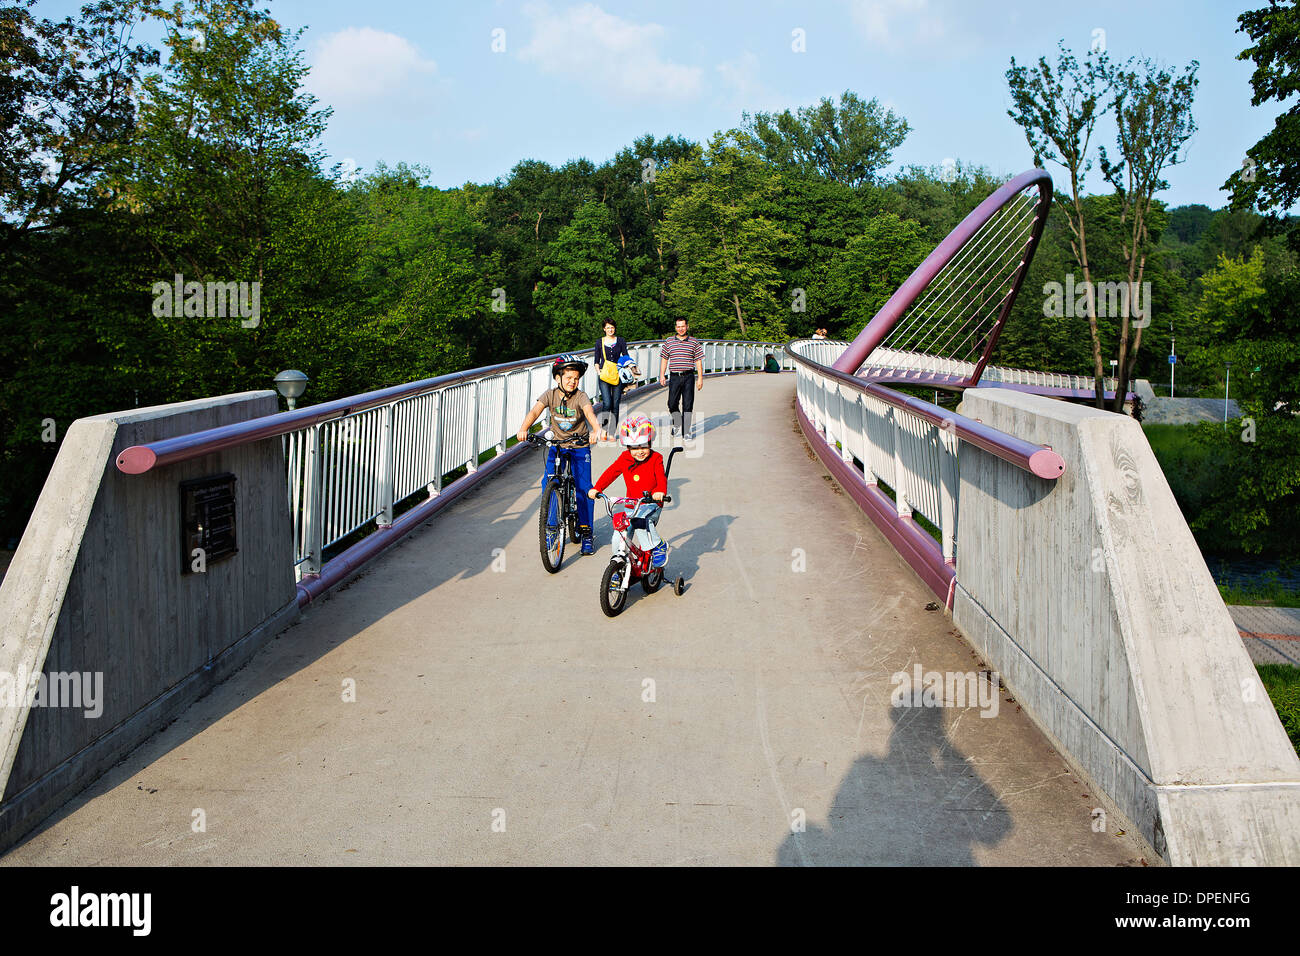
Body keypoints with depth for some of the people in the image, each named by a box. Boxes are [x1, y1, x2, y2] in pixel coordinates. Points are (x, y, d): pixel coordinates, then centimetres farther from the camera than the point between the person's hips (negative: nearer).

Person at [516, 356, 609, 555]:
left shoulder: (580, 397, -11)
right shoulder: (550, 395, -7)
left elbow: (590, 413, -29)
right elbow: (535, 411, -20)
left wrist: (597, 430, -50)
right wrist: (523, 429, -39)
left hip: (580, 446, -2)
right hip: (557, 445, 2)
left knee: (584, 487, -9)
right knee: (548, 483, -12)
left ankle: (586, 532, 5)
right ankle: (552, 527, 5)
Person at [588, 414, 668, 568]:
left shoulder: (656, 458, -6)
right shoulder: (624, 458, 4)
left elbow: (661, 478, -17)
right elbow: (610, 473, 6)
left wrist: (660, 492, -39)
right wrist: (596, 489, -7)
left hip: (652, 504, -5)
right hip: (632, 504, 5)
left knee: (640, 518, -36)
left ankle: (658, 547, -20)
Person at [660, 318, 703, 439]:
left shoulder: (694, 342, 7)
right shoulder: (669, 341, 9)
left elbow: (698, 361, 7)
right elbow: (664, 359, 13)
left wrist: (700, 378, 1)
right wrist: (662, 375, 5)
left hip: (688, 377, -1)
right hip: (674, 377, 1)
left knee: (688, 405, -2)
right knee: (672, 403, -1)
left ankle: (687, 431, 5)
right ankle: (677, 424, 26)